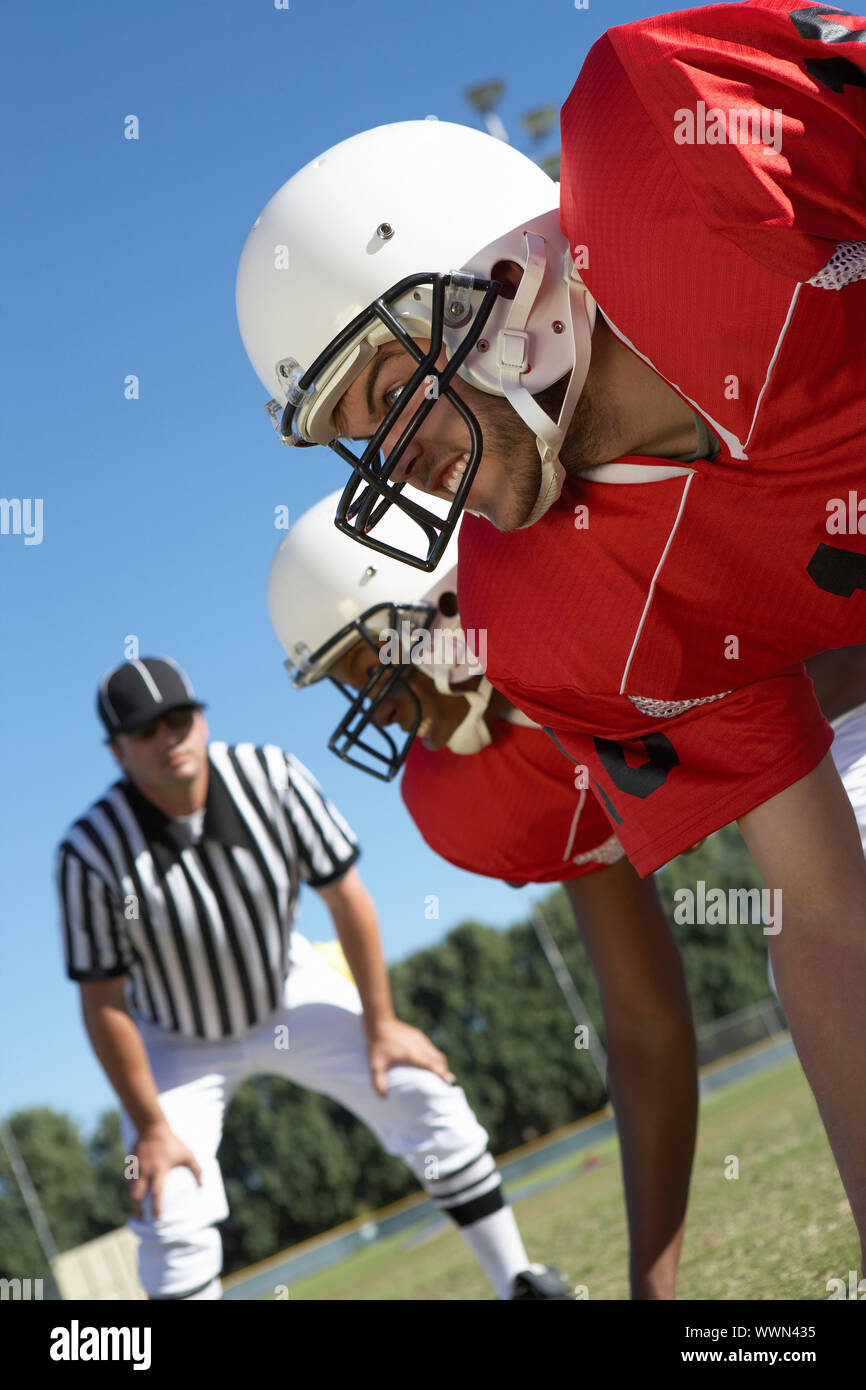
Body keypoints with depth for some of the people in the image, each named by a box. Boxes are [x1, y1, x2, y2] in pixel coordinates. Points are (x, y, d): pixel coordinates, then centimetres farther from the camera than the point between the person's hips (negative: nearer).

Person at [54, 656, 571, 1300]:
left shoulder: (270, 776, -24)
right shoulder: (92, 852, -30)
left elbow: (345, 896, -12)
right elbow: (104, 1004, -20)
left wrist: (379, 1025, -6)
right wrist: (151, 1127, -15)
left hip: (290, 993, 2)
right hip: (178, 1041, -2)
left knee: (422, 1091, -7)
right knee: (172, 1208, -14)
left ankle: (517, 1281, 9)